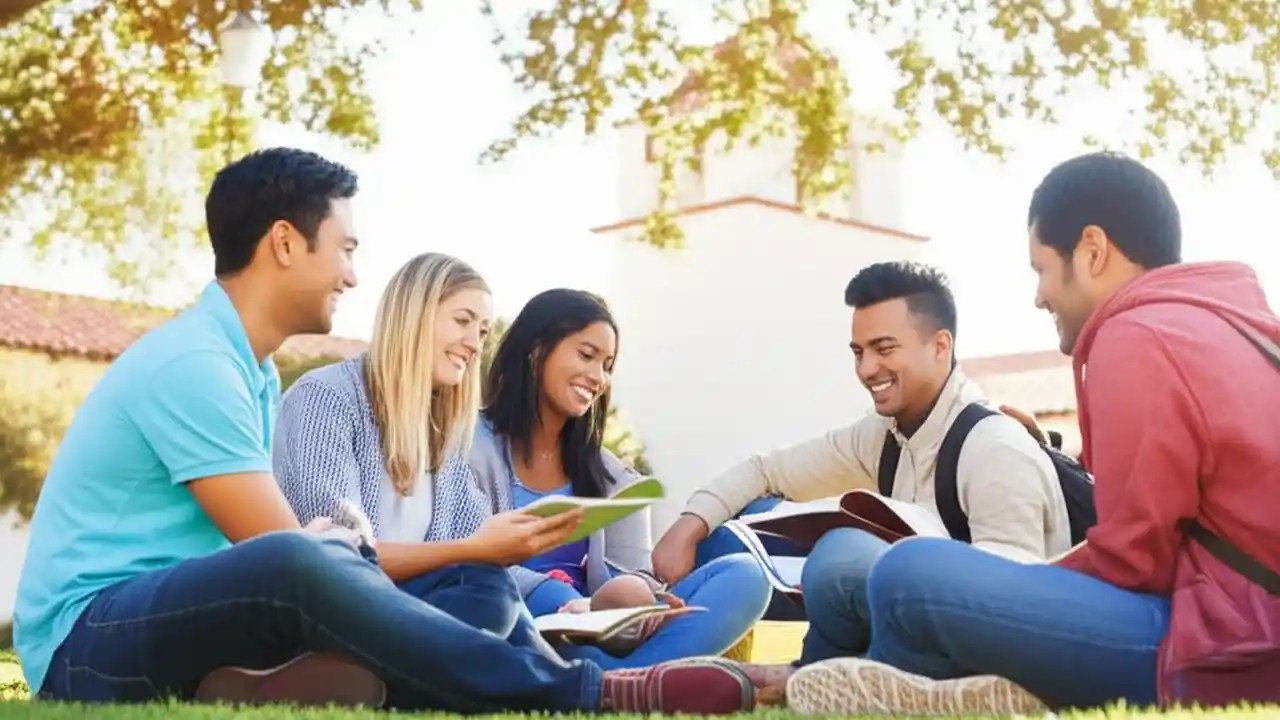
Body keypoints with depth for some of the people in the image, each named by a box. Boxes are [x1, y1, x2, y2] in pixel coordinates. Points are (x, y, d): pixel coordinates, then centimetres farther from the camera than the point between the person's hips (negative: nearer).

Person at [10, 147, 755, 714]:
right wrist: (333, 549, 0)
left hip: (180, 627, 10)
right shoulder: (194, 361, -17)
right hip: (89, 646, -10)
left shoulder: (251, 368, 14)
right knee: (302, 565, -35)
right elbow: (278, 551, -18)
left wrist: (331, 547, -8)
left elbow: (258, 544, 11)